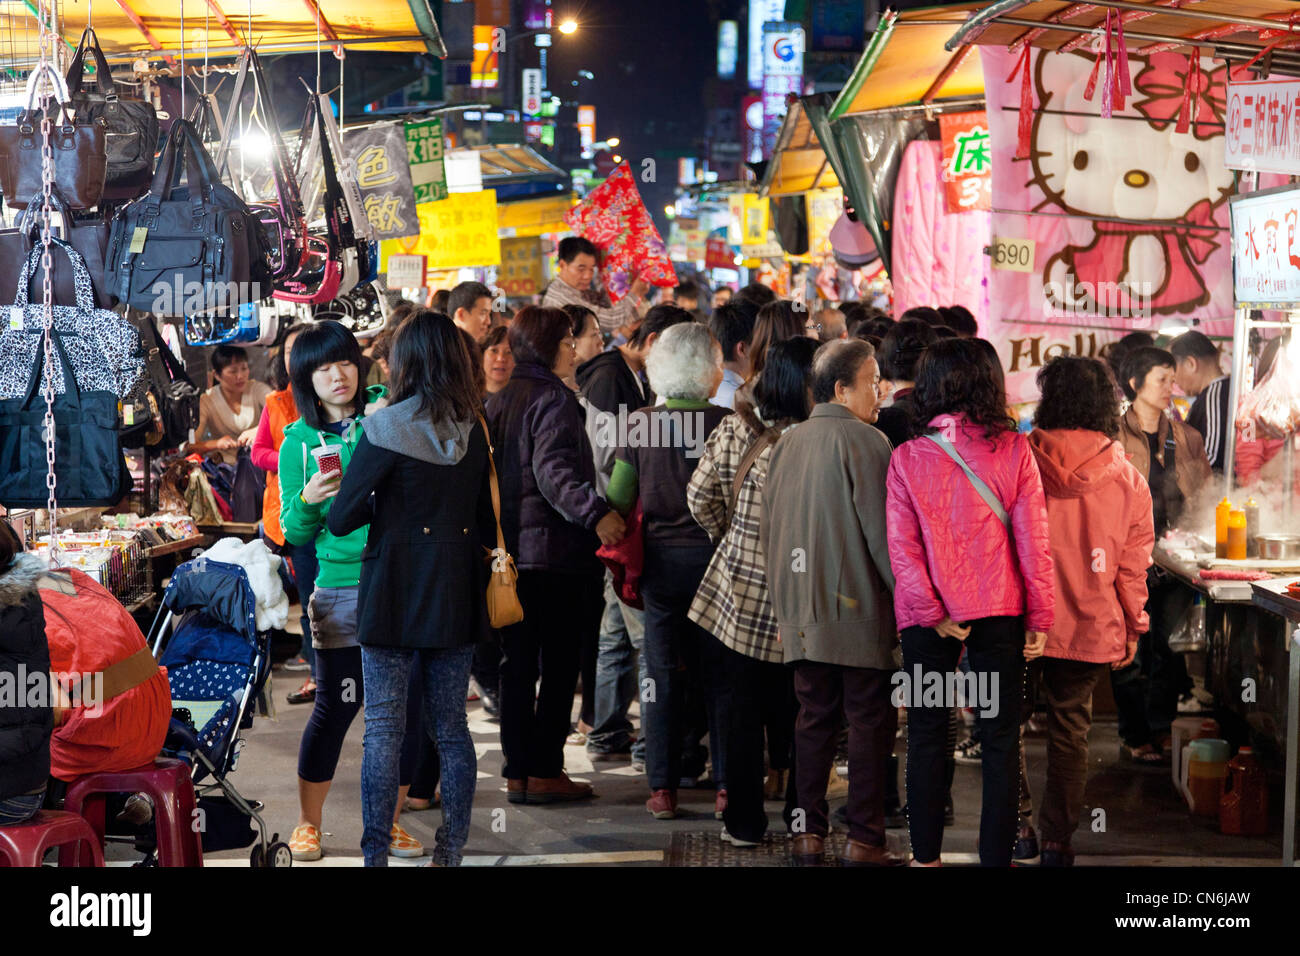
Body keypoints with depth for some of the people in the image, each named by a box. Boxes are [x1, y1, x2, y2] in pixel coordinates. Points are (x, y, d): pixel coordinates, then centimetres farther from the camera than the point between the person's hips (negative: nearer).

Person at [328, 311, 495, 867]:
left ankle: (376, 856, 4)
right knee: (451, 728, 11)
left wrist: (383, 506, 7)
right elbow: (486, 523, 10)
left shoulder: (387, 428, -12)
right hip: (457, 600, 4)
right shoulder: (473, 429, 2)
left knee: (383, 729, 2)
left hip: (394, 597, -4)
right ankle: (450, 852, 15)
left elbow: (341, 520, -10)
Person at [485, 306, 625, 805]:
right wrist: (595, 512, -35)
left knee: (517, 664, 10)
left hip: (509, 552, 8)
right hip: (554, 549, -8)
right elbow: (554, 470, -25)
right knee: (560, 665, 0)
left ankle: (518, 770, 12)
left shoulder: (497, 402, 13)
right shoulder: (553, 399, -11)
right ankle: (544, 772, 1)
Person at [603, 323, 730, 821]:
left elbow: (618, 498, 1)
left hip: (659, 556, 1)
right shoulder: (725, 423, -8)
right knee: (721, 673, 7)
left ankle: (662, 788, 8)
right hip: (714, 554, -1)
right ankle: (726, 784, 9)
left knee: (663, 673, 7)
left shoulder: (639, 423, -2)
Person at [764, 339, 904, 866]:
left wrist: (783, 605, 23)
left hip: (802, 612, 6)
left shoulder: (788, 443, 11)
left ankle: (810, 833, 12)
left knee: (814, 719, 11)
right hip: (859, 606, -6)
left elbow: (768, 530, 16)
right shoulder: (864, 441, -10)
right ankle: (864, 839, 1)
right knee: (869, 722, 0)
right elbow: (881, 531, -13)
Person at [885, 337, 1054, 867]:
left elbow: (902, 547, -9)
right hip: (999, 612, 0)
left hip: (927, 620, 0)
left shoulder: (906, 458, -4)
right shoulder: (1014, 450, -5)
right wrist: (1039, 614, 0)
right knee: (1000, 740, 7)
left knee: (926, 737, 11)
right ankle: (996, 854, 7)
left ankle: (926, 855, 15)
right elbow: (1032, 540, -5)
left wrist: (932, 614, -7)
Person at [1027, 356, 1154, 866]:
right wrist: (1132, 630, 13)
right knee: (1070, 731, 12)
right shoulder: (1129, 480, -3)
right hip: (1092, 630, 1)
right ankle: (1057, 842, 14)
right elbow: (1133, 567, 1)